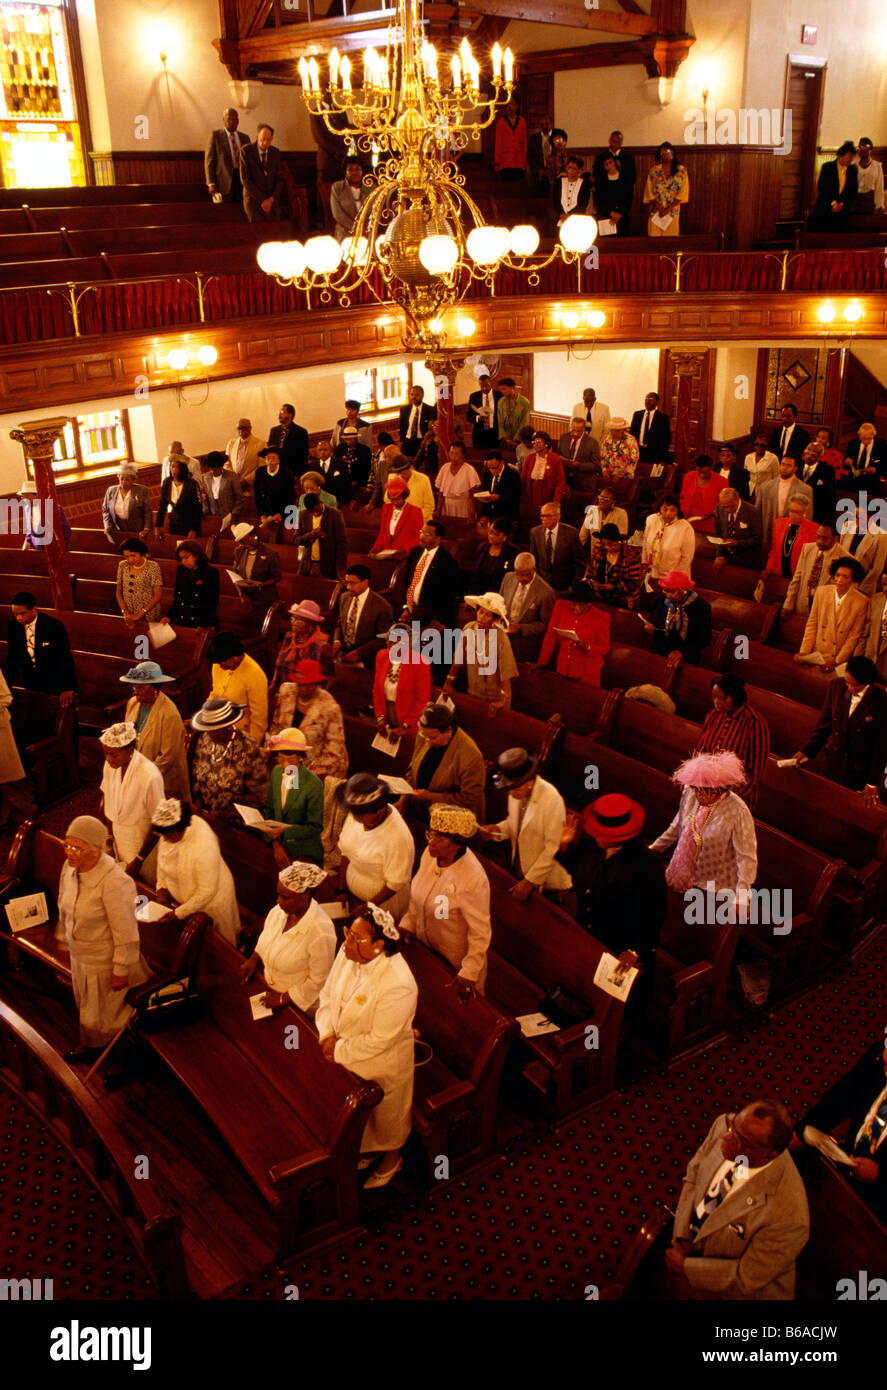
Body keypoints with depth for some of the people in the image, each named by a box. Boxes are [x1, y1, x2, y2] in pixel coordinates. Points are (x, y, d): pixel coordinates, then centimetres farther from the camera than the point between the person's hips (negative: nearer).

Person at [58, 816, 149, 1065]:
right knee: (86, 1006, 30)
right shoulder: (70, 867, -11)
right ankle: (90, 1044, 57)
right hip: (79, 955, 7)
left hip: (105, 961, -7)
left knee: (106, 1013, 16)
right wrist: (64, 937, 18)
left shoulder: (114, 882, -34)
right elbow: (64, 908, 8)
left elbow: (126, 934, -26)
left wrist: (121, 971, -19)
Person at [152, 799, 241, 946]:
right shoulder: (169, 830, -17)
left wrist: (179, 913, -23)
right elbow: (162, 857, 6)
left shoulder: (204, 846, -39)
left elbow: (207, 892, -30)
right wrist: (161, 887, -2)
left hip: (209, 902, -6)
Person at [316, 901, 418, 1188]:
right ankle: (366, 1150, 58)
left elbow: (379, 1040, -29)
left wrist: (340, 1052, -19)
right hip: (344, 1051, 6)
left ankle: (392, 1158, 52)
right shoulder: (348, 953, -17)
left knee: (385, 1114, 22)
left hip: (380, 1064, -6)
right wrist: (328, 1035, -11)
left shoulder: (397, 986, -38)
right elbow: (328, 993, -1)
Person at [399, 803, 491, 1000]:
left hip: (456, 960, -6)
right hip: (424, 947, 6)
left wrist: (469, 973, -22)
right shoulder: (430, 854, -15)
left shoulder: (473, 879, -36)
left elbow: (480, 933, -26)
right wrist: (408, 922, 6)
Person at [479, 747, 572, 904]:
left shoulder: (552, 800, -26)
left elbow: (553, 848, -21)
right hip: (519, 873, 6)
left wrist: (531, 881, -17)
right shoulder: (517, 792, -5)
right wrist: (497, 829, -8)